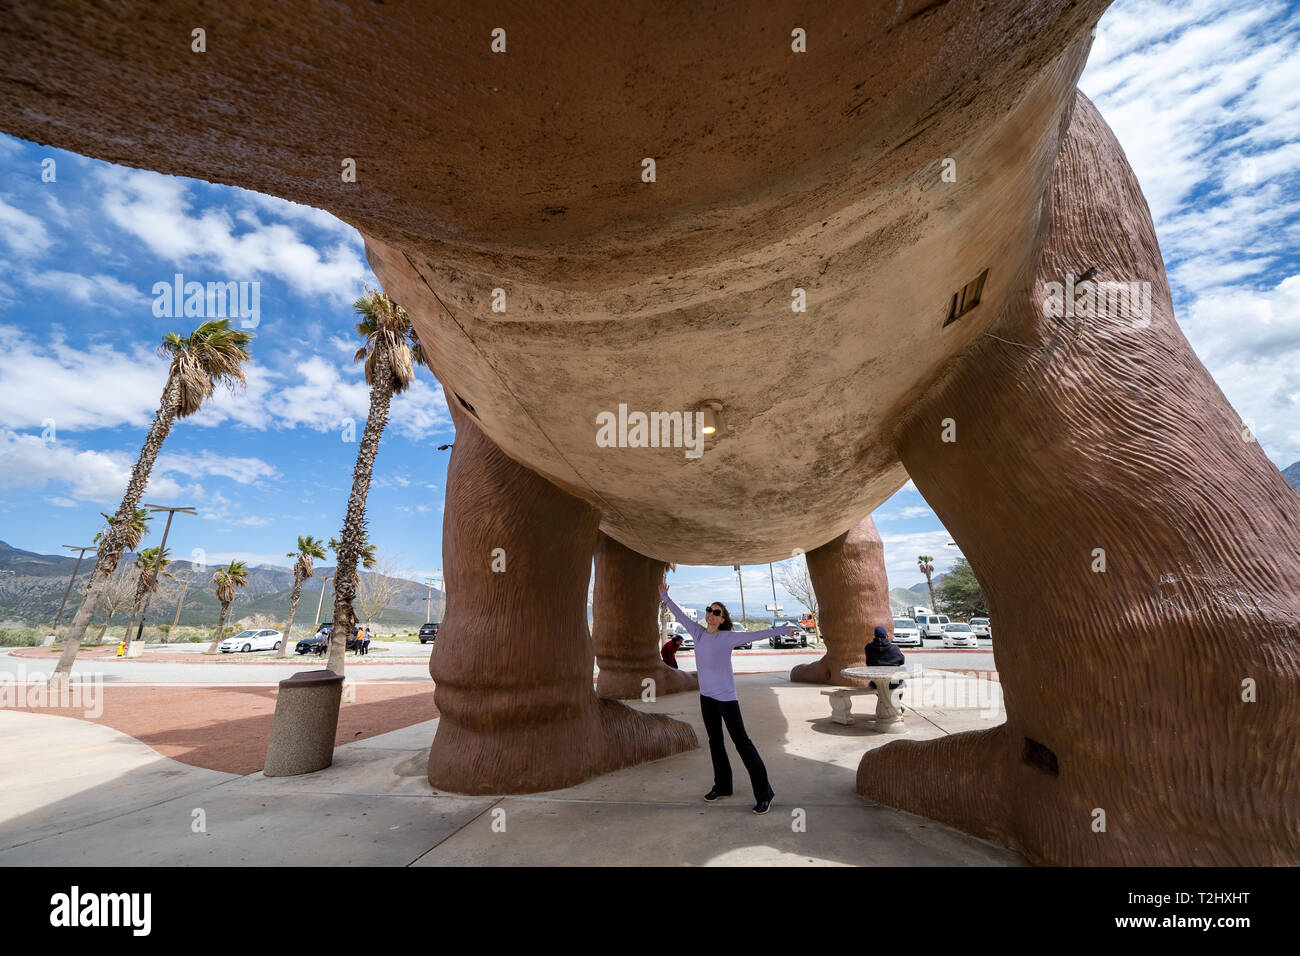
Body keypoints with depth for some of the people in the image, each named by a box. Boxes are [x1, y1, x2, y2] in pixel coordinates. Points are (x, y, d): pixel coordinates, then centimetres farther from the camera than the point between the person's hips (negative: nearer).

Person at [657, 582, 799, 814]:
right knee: (715, 741, 16)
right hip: (706, 696, 6)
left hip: (725, 696, -6)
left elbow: (755, 635, -19)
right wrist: (665, 597, 21)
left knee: (741, 741, -5)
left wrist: (782, 630, -28)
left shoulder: (727, 637, -13)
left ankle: (764, 793, 1)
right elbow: (680, 616, 13)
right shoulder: (698, 633, 2)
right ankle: (722, 786, 30)